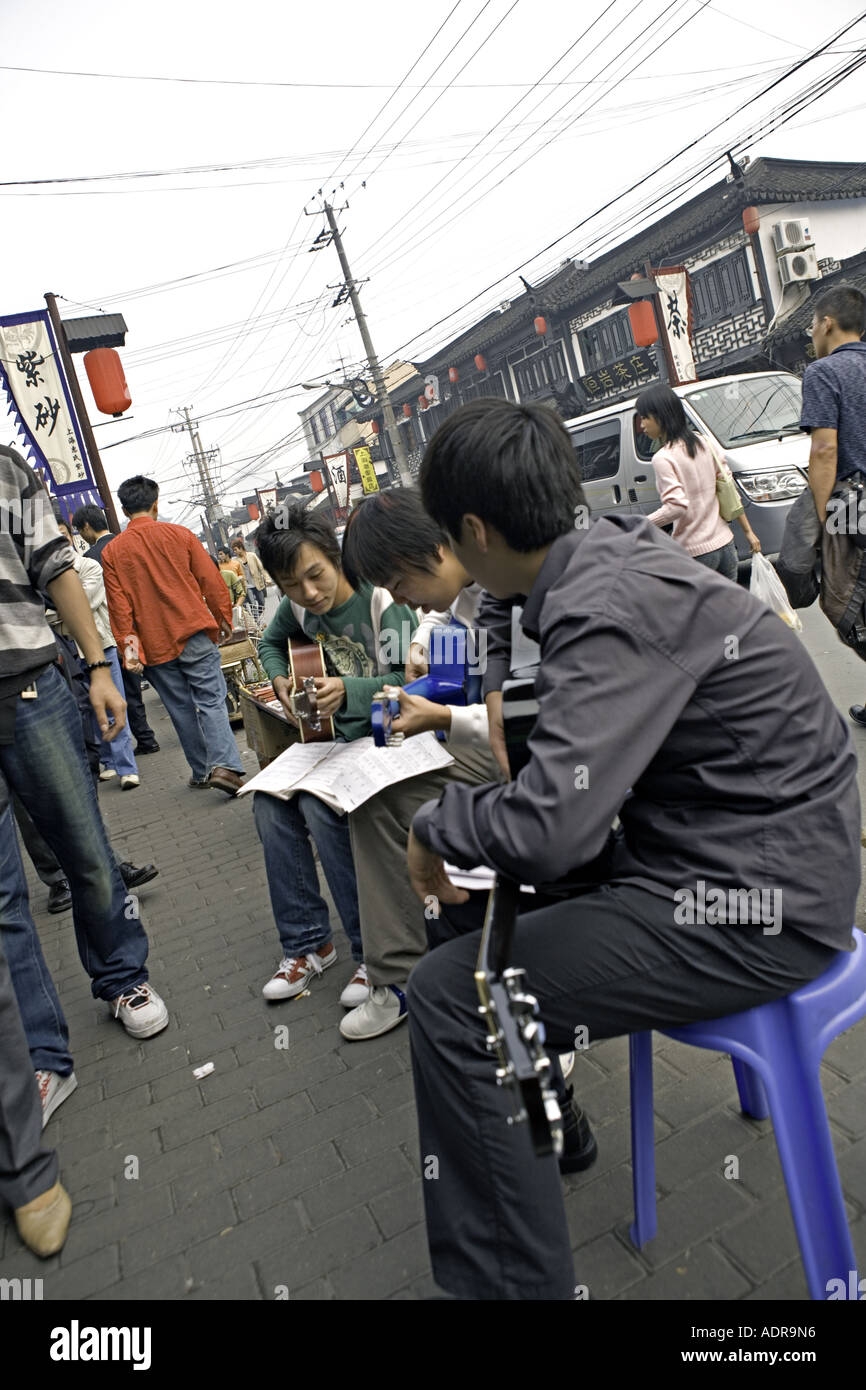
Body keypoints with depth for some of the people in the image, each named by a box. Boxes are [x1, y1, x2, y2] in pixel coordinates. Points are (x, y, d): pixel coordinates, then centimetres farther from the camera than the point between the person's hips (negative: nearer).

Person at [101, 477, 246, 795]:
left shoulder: (112, 552, 1)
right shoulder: (178, 534, 0)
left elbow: (119, 606, -2)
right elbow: (211, 581, 1)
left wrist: (129, 648, 1)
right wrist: (224, 619, 12)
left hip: (155, 646, 2)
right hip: (194, 635, -1)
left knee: (181, 710, 10)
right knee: (211, 701, -2)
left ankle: (201, 771, 17)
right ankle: (224, 765, -18)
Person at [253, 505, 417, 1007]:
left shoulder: (382, 600, -18)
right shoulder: (298, 607, 2)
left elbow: (404, 682, -21)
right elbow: (271, 642, 23)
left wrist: (347, 690, -38)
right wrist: (280, 680, 2)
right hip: (341, 736, 7)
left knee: (321, 805, -28)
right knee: (270, 801, -13)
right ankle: (307, 944, 0)